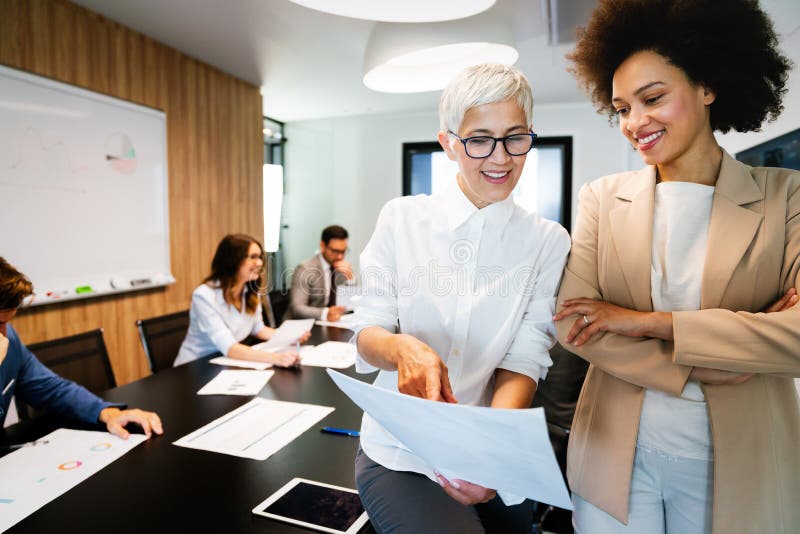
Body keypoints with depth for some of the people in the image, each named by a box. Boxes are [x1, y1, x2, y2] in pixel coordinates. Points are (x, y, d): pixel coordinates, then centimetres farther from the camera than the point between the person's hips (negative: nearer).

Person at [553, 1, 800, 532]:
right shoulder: (603, 198, -1)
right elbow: (572, 321, -9)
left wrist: (649, 321, -18)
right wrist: (699, 370, -14)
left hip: (741, 462, 0)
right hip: (615, 454, 1)